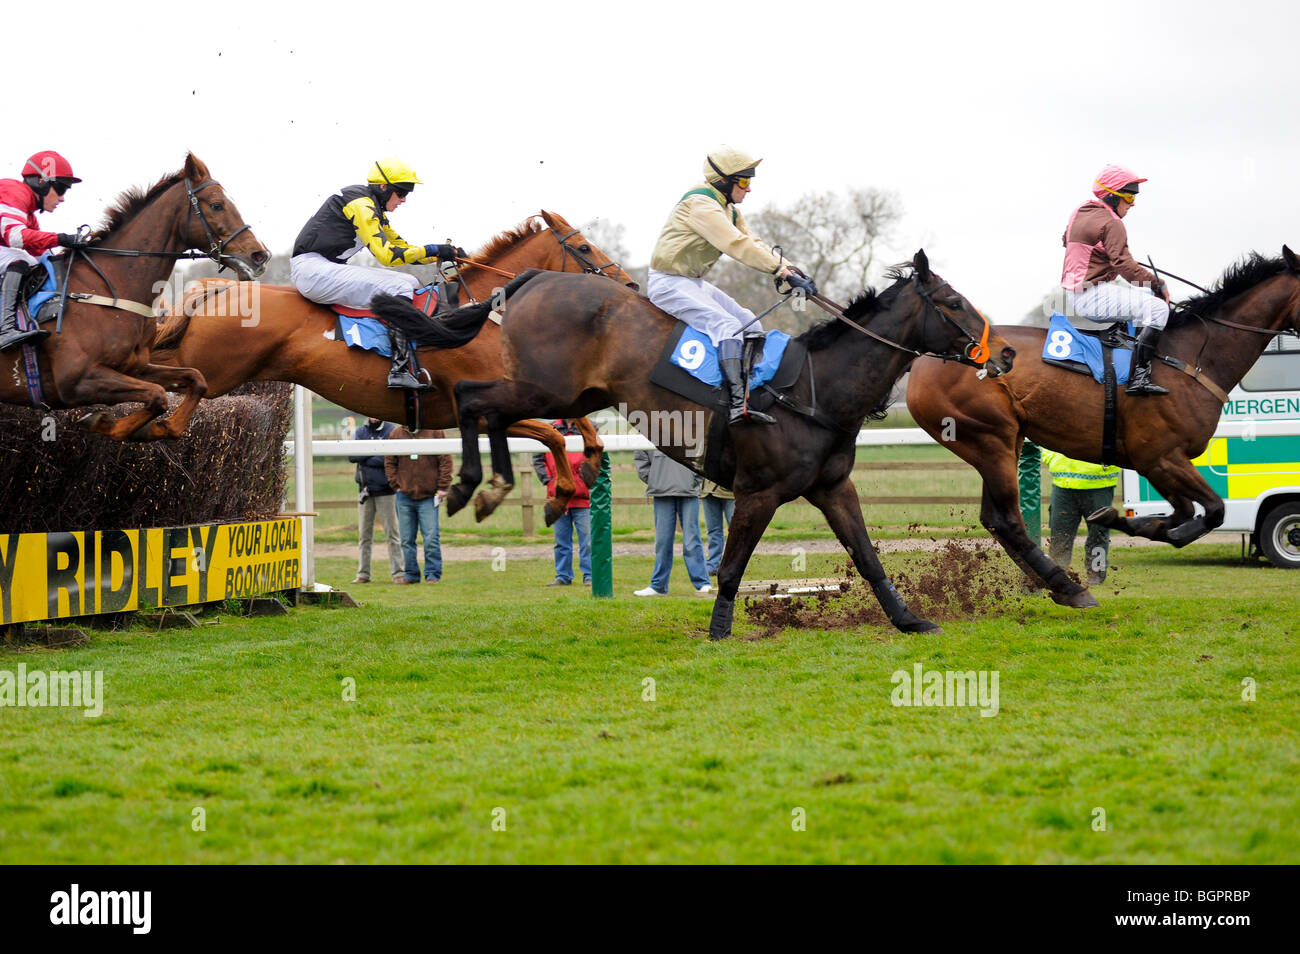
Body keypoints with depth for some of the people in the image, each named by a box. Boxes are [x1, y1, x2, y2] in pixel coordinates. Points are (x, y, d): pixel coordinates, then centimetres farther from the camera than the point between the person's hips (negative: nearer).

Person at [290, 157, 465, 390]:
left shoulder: (375, 209, 18)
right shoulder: (361, 204, -14)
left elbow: (402, 247, 21)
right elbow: (387, 255, -22)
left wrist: (446, 254, 9)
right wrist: (434, 250, -18)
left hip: (330, 269, 11)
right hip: (312, 268, -11)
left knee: (411, 283, 9)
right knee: (398, 289, -22)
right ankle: (399, 371, -29)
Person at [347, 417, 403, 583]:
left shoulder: (391, 432, -1)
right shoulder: (360, 432, 10)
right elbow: (351, 455, -3)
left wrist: (365, 459, -10)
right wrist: (374, 451, -12)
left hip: (385, 490, -4)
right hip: (365, 491, 4)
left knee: (391, 532, -4)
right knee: (364, 534, 6)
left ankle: (398, 572, -3)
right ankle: (363, 573, 10)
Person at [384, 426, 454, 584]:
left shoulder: (435, 432, 1)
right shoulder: (396, 434, 7)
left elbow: (445, 461, 0)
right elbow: (390, 463, 11)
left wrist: (442, 488, -5)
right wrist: (396, 486, 1)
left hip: (429, 496, -2)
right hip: (404, 496, 2)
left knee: (431, 537, -5)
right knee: (407, 539, 6)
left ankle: (433, 574, 2)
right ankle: (410, 573, 14)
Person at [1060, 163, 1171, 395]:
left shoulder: (1080, 212, 14)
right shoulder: (1111, 223, -15)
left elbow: (1066, 240, 33)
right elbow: (1125, 266, -23)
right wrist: (1158, 284, -14)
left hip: (1074, 292, 10)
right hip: (1093, 296, -10)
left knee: (1147, 295, 23)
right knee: (1157, 308, -17)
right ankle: (1139, 376, -25)